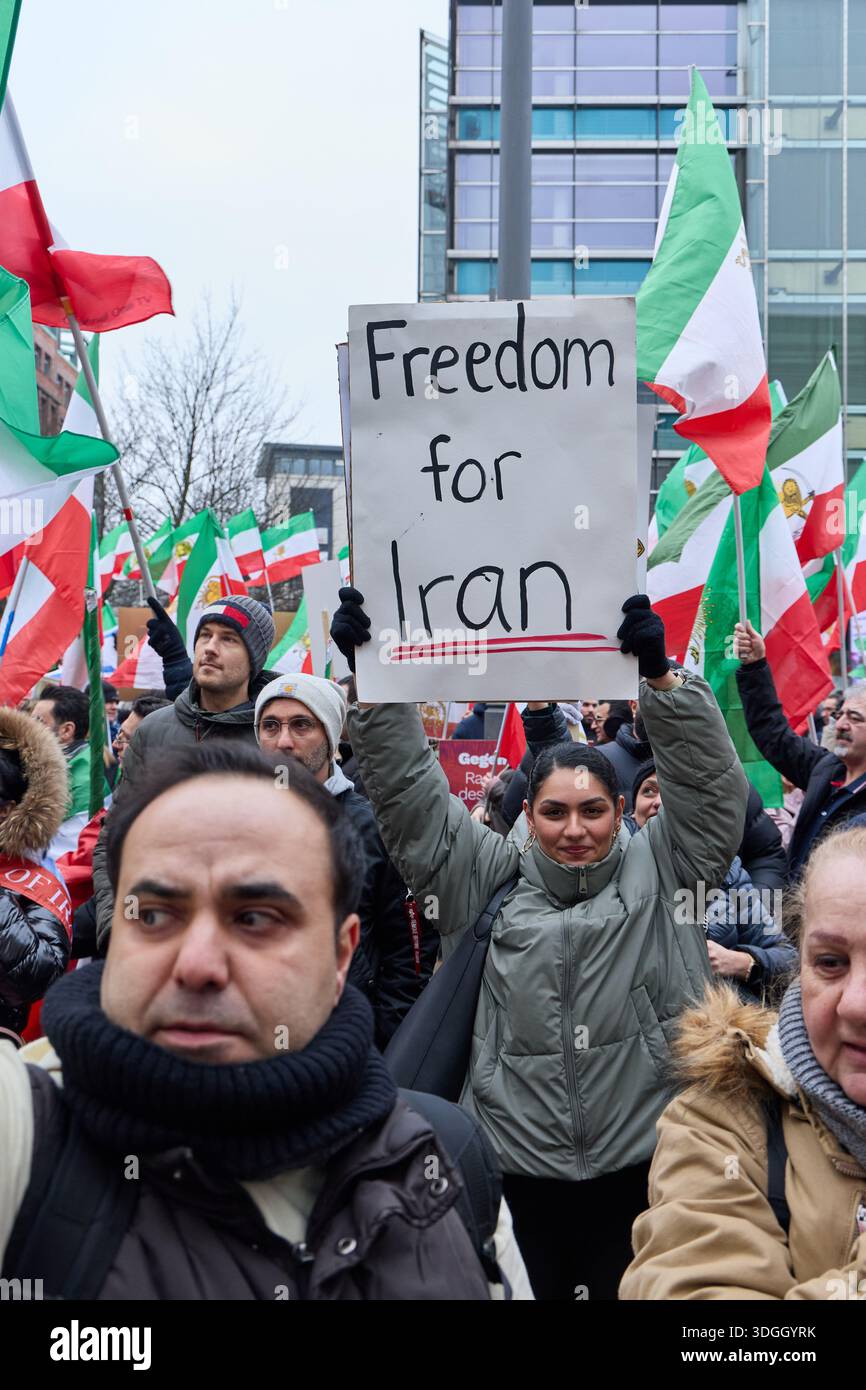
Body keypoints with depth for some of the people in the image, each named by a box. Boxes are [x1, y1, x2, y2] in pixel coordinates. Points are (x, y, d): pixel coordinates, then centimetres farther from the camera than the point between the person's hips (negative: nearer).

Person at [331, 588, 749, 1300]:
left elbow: (712, 787, -10)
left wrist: (661, 678, -22)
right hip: (517, 1162, 1)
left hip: (639, 1161, -1)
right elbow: (411, 794, -2)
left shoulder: (655, 870, 1)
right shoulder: (490, 880, 2)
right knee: (532, 1293, 14)